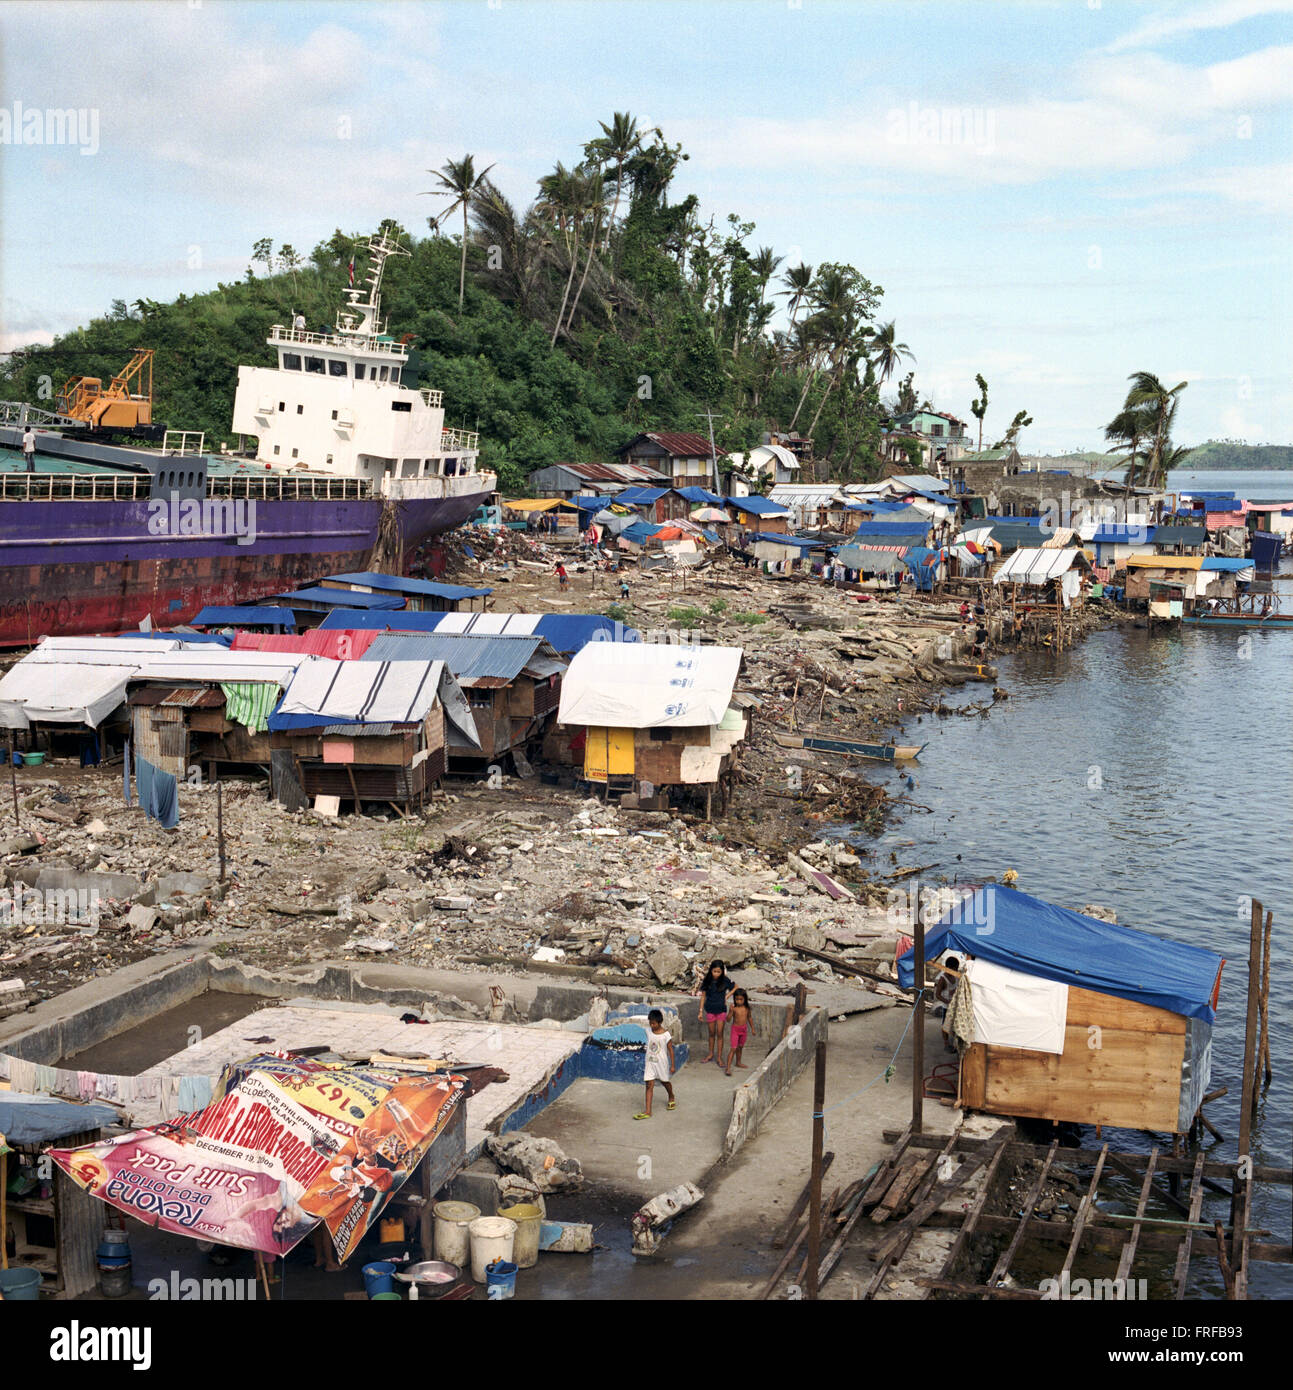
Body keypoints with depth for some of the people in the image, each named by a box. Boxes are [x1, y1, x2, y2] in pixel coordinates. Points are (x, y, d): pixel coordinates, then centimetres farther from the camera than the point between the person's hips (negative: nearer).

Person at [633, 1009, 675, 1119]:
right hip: (650, 1062, 3)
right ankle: (647, 1111, -6)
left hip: (661, 1062, -3)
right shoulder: (648, 1031, -5)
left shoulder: (665, 1034, -17)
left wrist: (672, 1065, -7)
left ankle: (671, 1098, 49)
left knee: (665, 1081, 18)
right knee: (649, 1085, -4)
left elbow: (670, 1050, -10)